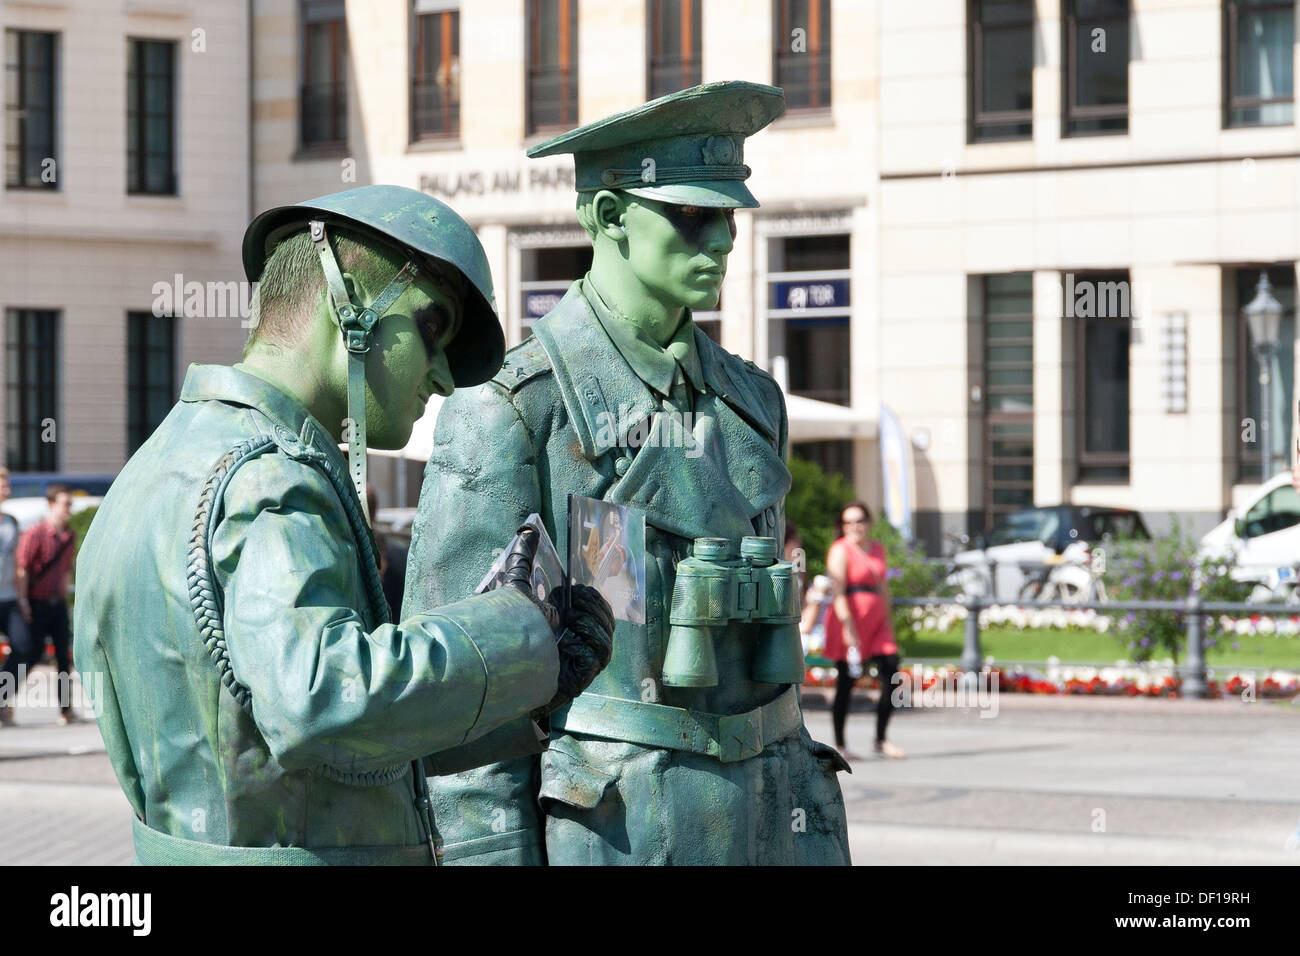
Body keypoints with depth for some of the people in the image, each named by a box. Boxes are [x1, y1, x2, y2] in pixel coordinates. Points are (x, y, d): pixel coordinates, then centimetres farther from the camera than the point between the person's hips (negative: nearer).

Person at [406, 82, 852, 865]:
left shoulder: (747, 402, 12)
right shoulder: (511, 410, -9)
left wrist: (813, 828, 17)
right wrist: (491, 856, -16)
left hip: (760, 828, 6)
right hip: (604, 829, -6)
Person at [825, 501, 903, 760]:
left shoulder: (878, 549, 16)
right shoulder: (841, 550, -5)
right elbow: (838, 593, -13)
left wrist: (889, 626, 17)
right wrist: (849, 629, -20)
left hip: (875, 623, 6)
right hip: (848, 623, -6)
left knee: (891, 676, -3)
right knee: (846, 683, -2)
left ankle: (881, 741, 6)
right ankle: (839, 744, 7)